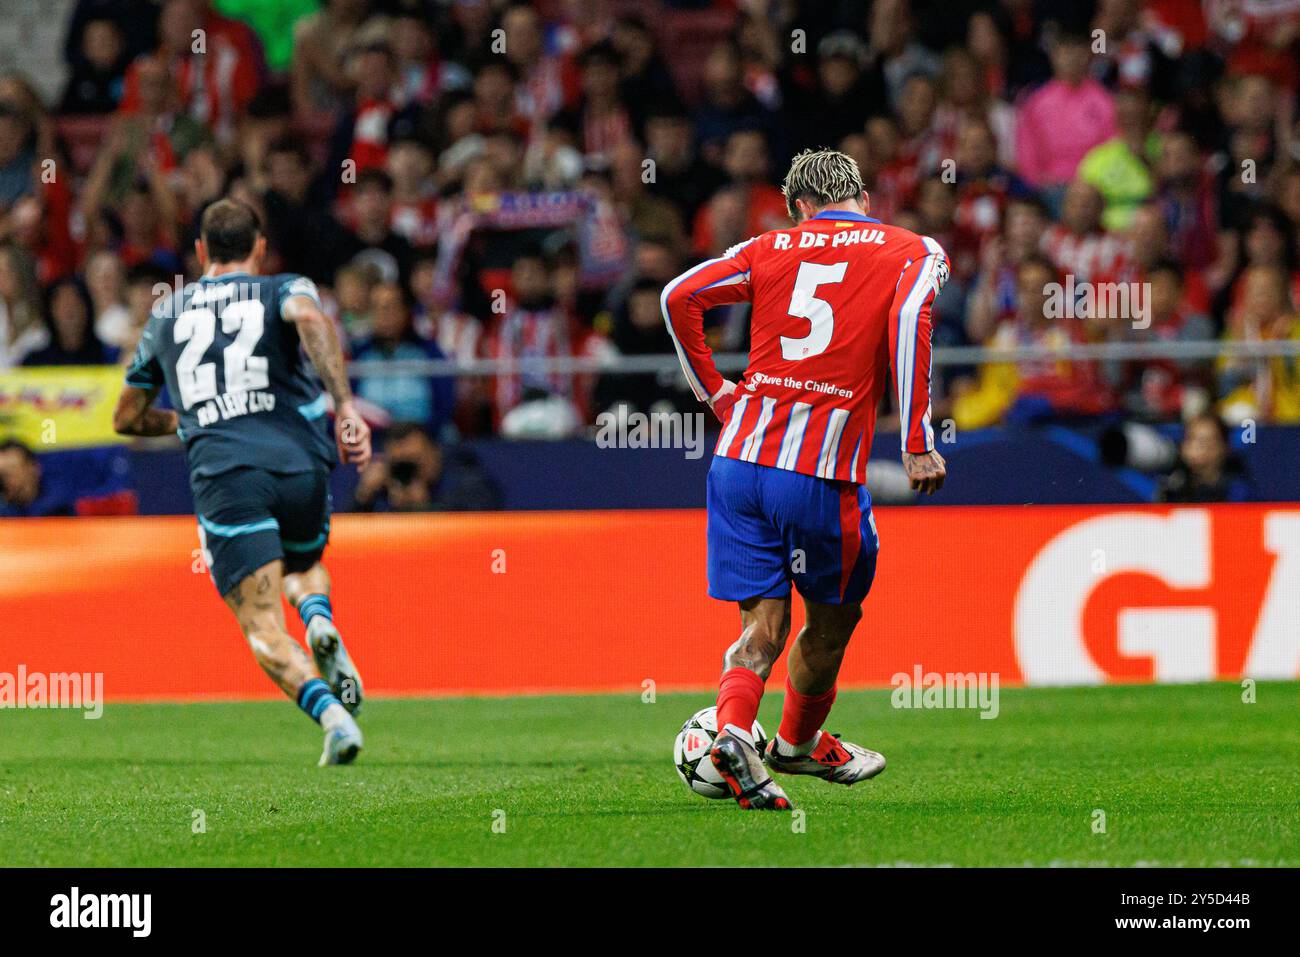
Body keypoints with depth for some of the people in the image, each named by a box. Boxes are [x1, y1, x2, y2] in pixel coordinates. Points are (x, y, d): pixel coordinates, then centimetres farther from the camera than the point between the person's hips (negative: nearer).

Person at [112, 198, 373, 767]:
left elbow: (127, 418, 32)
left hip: (223, 477, -1)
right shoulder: (283, 291, 15)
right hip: (300, 464, 1)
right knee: (302, 567, 31)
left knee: (264, 629, -6)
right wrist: (345, 407, -18)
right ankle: (319, 620, -4)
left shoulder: (166, 315, 23)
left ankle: (330, 712, -35)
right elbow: (311, 319, -12)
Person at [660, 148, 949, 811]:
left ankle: (733, 731, -20)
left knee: (764, 622, 6)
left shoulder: (772, 248, 14)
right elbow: (908, 319, -13)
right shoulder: (915, 252, 7)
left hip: (739, 458, 3)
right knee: (832, 618, 21)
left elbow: (678, 297, 6)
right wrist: (918, 445, -14)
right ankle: (798, 743, 38)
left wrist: (716, 395, 16)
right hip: (824, 474, -3)